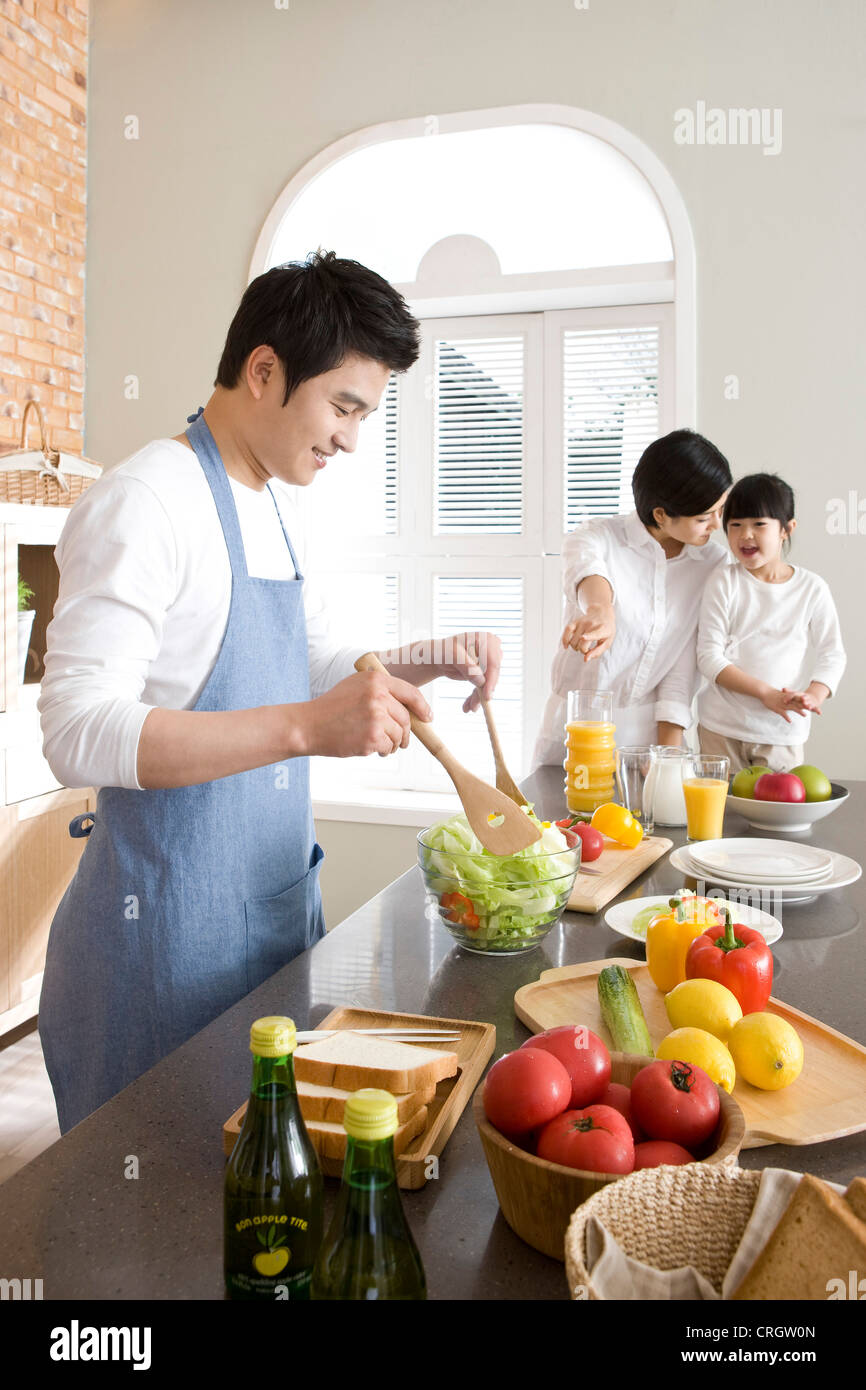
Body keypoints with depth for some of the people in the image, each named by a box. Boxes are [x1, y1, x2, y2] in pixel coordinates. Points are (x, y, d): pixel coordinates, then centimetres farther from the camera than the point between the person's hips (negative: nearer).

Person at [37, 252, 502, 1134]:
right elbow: (77, 734, -27)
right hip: (167, 921, -8)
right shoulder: (145, 503, -18)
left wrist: (425, 661, 3)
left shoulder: (275, 506, 11)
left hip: (274, 894, 8)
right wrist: (306, 726, -36)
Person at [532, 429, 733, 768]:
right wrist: (600, 610, -57)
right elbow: (586, 572, -34)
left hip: (648, 732, 2)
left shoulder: (713, 564, 0)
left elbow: (685, 663, -2)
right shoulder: (596, 536, -9)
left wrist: (670, 752, -11)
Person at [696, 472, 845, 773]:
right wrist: (766, 693, -19)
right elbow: (709, 656, -8)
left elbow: (832, 655, 3)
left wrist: (812, 696, -18)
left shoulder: (812, 588, 2)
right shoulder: (723, 582, -3)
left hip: (784, 732, 1)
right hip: (721, 728, -1)